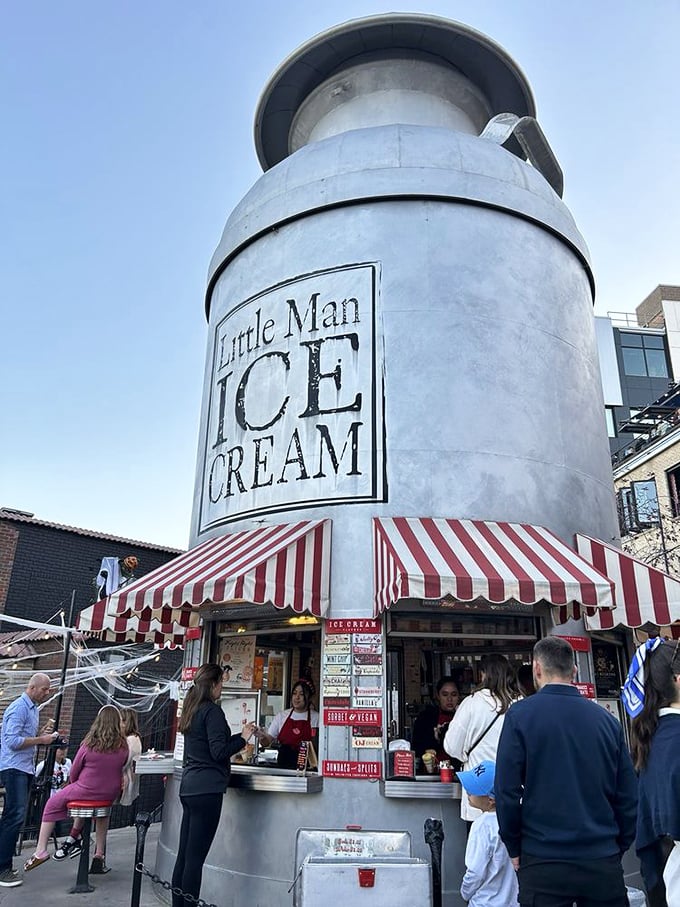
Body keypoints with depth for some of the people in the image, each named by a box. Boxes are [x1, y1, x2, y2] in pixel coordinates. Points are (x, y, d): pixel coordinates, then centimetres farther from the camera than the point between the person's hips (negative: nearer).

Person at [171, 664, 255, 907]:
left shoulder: (192, 710, 14)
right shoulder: (212, 711, -13)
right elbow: (218, 752, -17)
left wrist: (239, 735, 20)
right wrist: (243, 738, -5)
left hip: (189, 786, 9)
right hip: (207, 789, -9)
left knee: (184, 855, 13)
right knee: (196, 857, -3)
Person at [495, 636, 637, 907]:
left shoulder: (521, 715, -9)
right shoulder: (607, 719, 1)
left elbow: (507, 791, -11)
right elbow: (628, 796, 3)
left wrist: (514, 849, 2)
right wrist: (617, 849, 16)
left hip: (543, 862, -3)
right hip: (604, 863, 3)